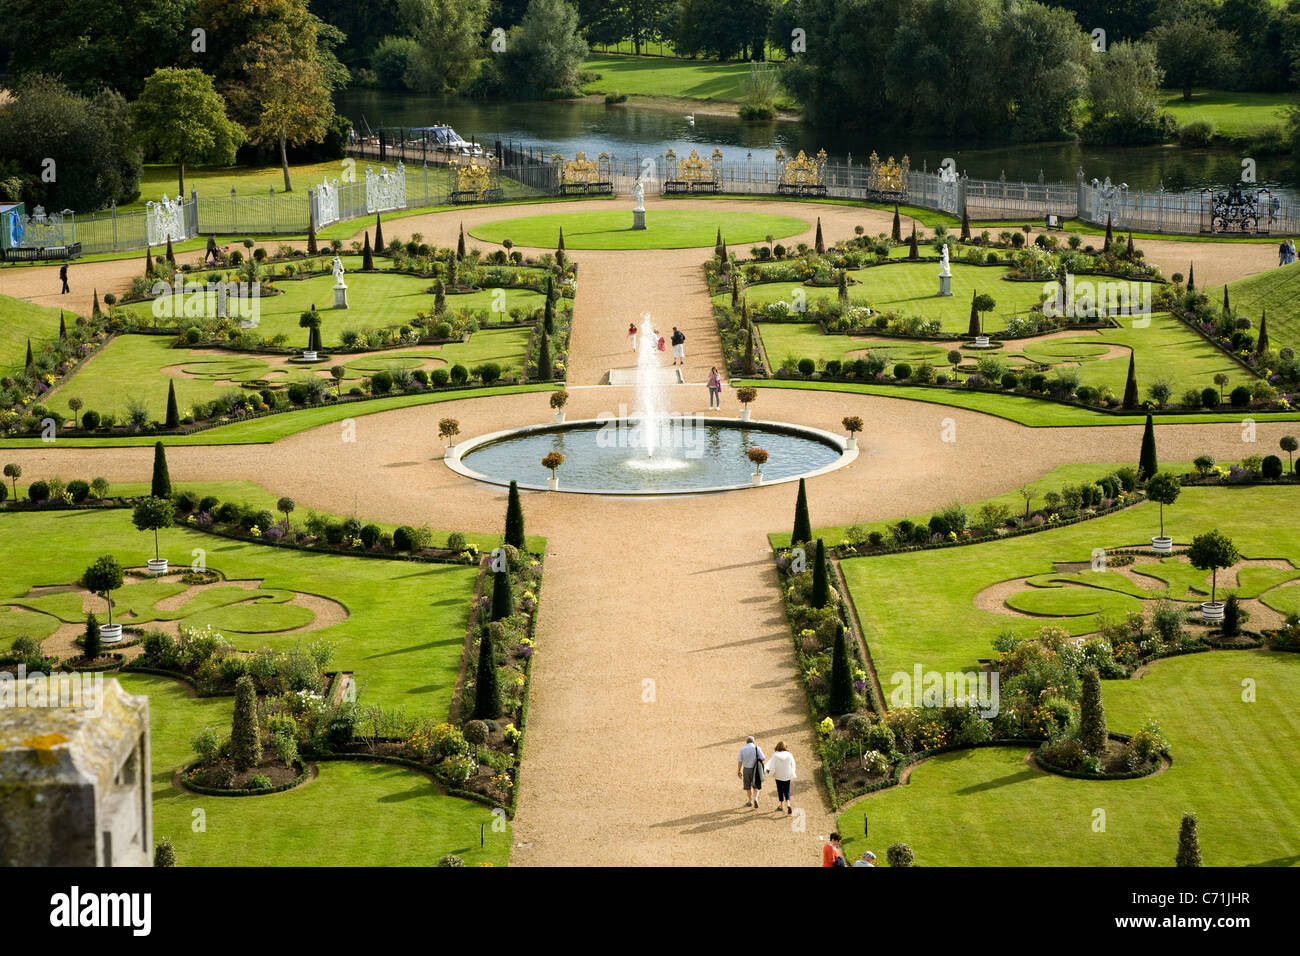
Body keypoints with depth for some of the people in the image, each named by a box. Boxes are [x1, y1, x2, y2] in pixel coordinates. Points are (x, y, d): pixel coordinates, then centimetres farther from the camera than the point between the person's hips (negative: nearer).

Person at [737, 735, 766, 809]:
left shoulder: (742, 749, -4)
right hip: (756, 769, -1)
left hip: (746, 769, 1)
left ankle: (749, 801, 29)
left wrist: (738, 770, 8)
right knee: (756, 786, 11)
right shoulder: (757, 748, -8)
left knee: (748, 786, 20)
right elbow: (763, 758, -12)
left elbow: (739, 761, -3)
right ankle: (755, 798, -13)